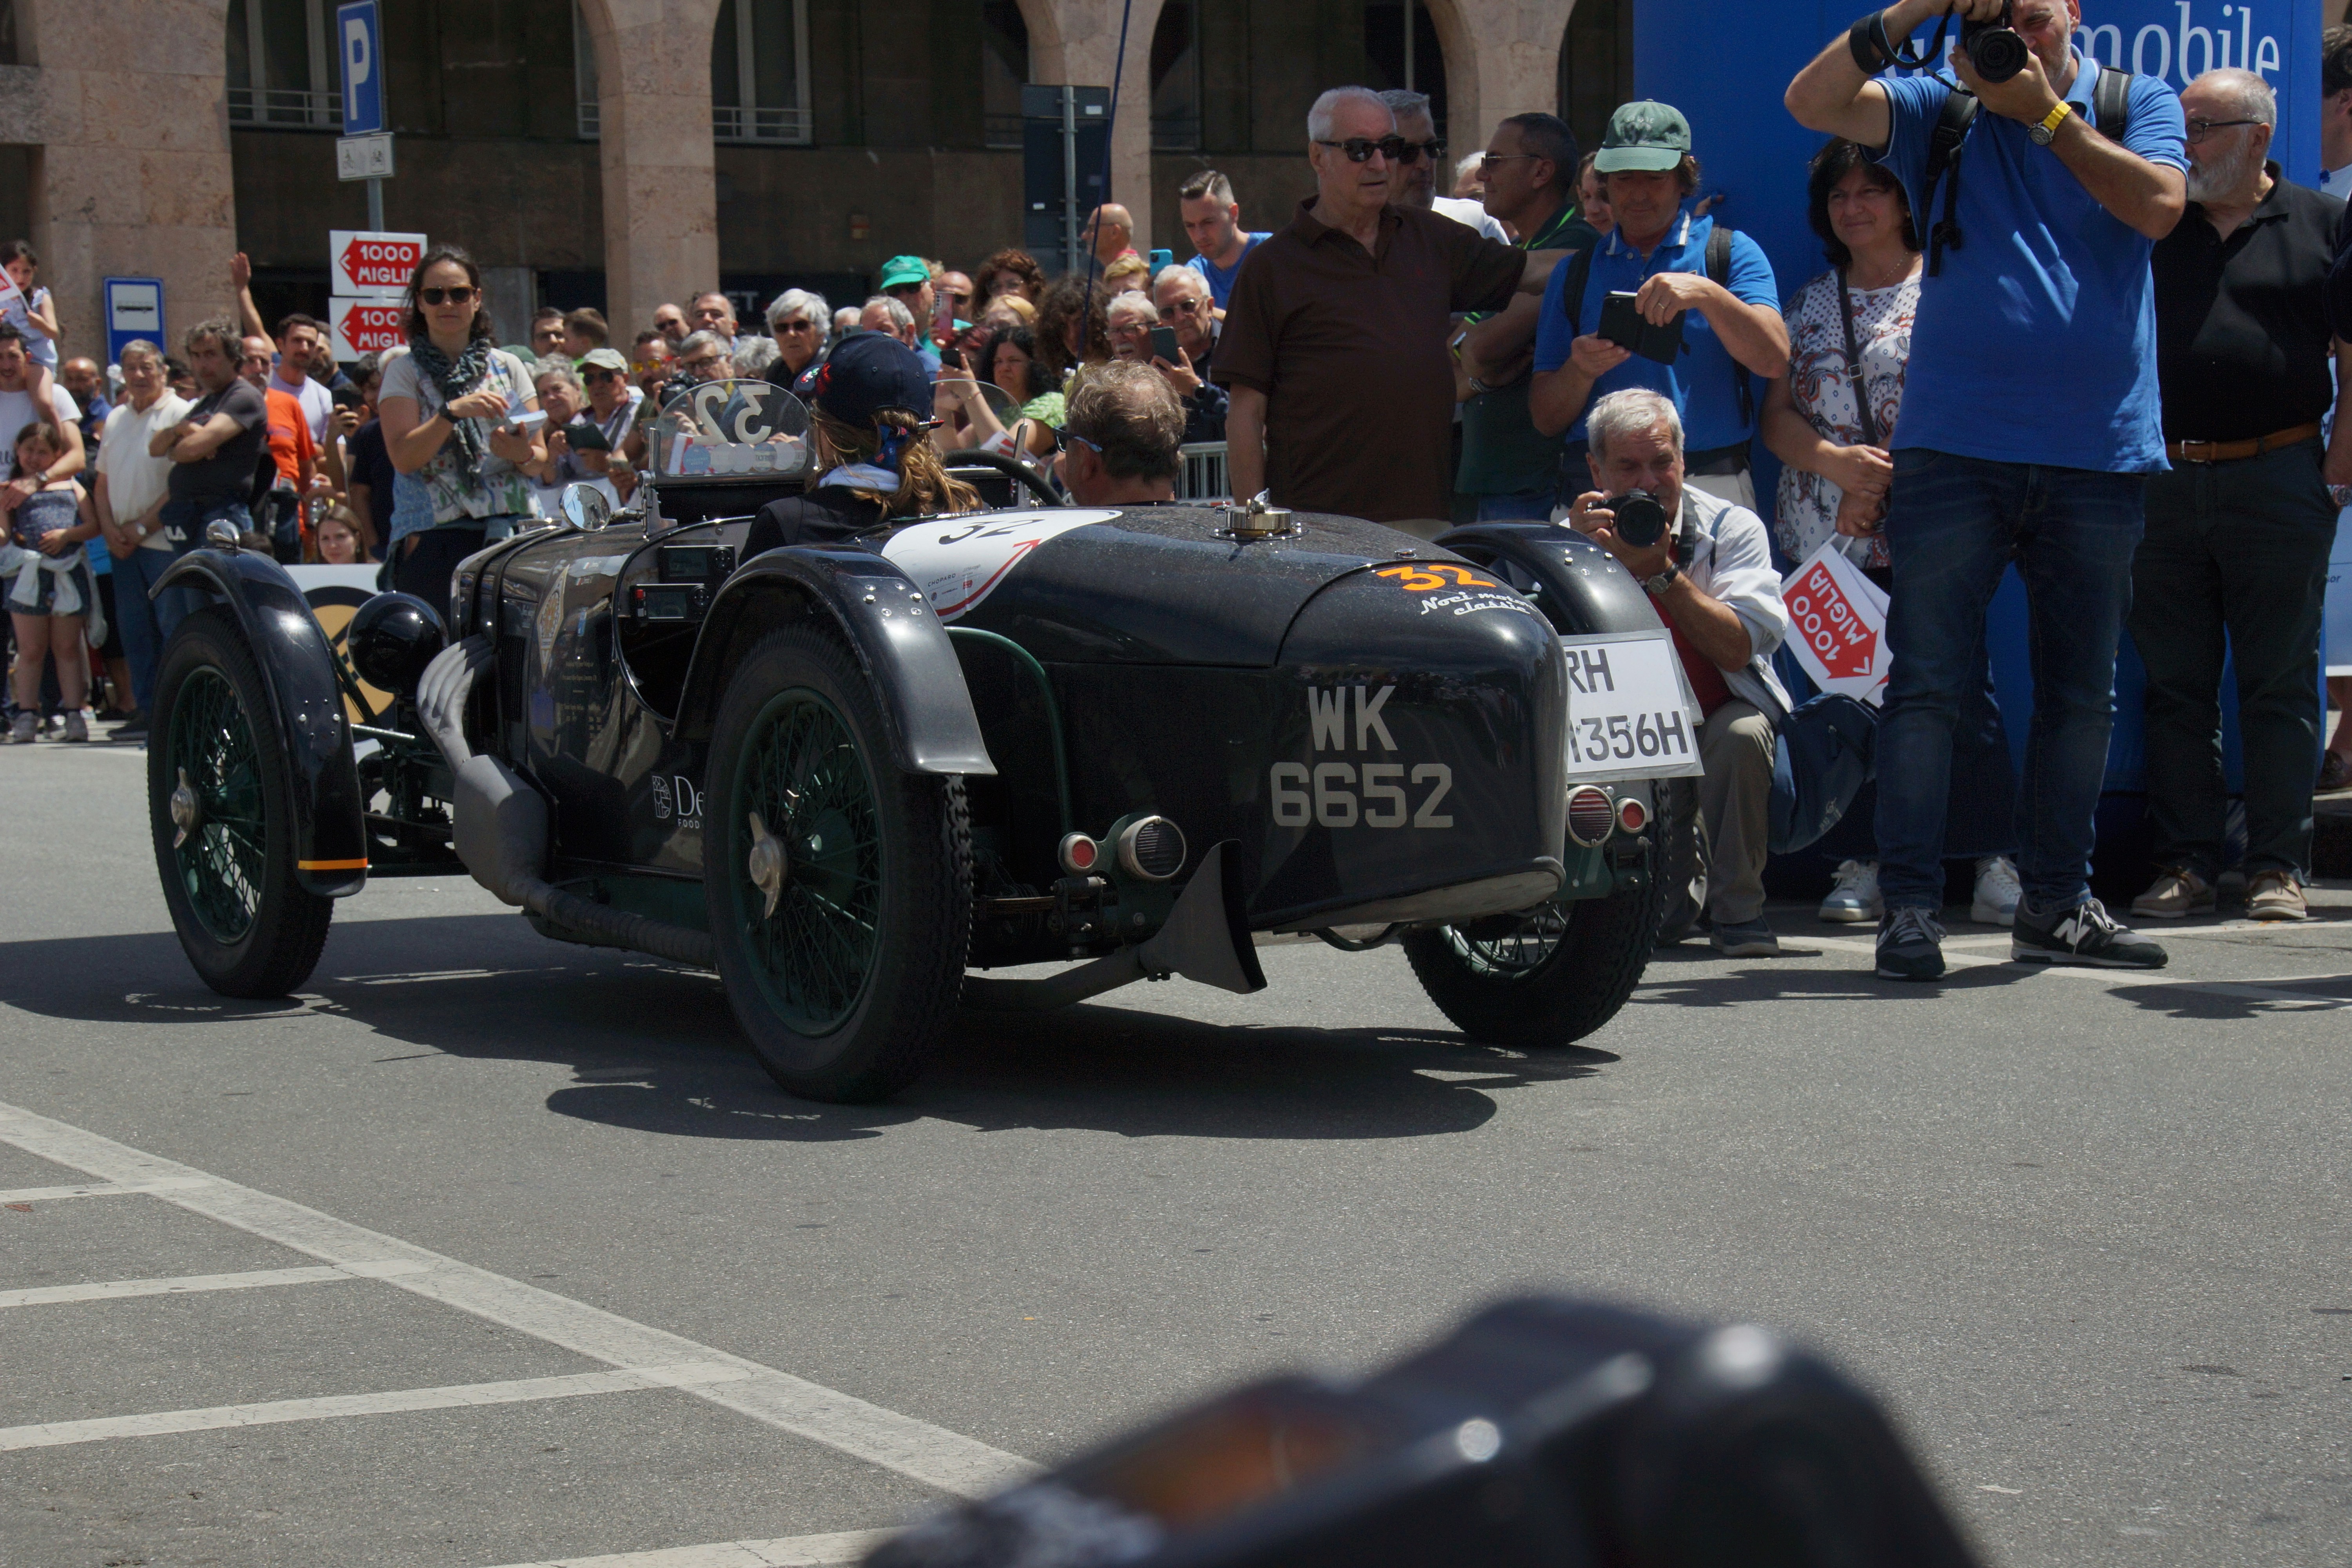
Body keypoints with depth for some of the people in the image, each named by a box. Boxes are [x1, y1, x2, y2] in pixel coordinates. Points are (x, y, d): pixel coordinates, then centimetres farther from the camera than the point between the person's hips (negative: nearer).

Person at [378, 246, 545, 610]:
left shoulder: (507, 366, 16)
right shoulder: (406, 372, 7)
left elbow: (541, 454, 13)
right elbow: (403, 457, -6)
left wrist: (522, 454, -10)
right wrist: (452, 412, -19)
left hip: (511, 533, 2)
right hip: (436, 537, -2)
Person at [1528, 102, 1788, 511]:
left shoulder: (1732, 254, 11)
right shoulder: (1575, 273, 17)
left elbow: (1773, 360, -6)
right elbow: (1546, 419, 13)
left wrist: (1706, 293, -19)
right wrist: (1581, 371, -7)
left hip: (1710, 491, -1)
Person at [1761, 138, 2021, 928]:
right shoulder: (1810, 306, 17)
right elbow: (1777, 415, 12)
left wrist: (1890, 481, -11)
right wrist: (1835, 461, -9)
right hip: (1828, 532, 4)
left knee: (1962, 695, -9)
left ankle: (1996, 863, -5)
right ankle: (1860, 866, 6)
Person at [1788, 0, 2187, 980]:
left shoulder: (2138, 105, 9)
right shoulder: (1941, 111, 8)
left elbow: (2157, 205, -9)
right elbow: (1812, 103, -5)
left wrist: (2042, 113, -8)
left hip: (2098, 455, 2)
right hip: (1957, 448, -2)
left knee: (2082, 693, 10)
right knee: (1928, 683, -6)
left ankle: (2056, 905, 21)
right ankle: (1909, 906, -3)